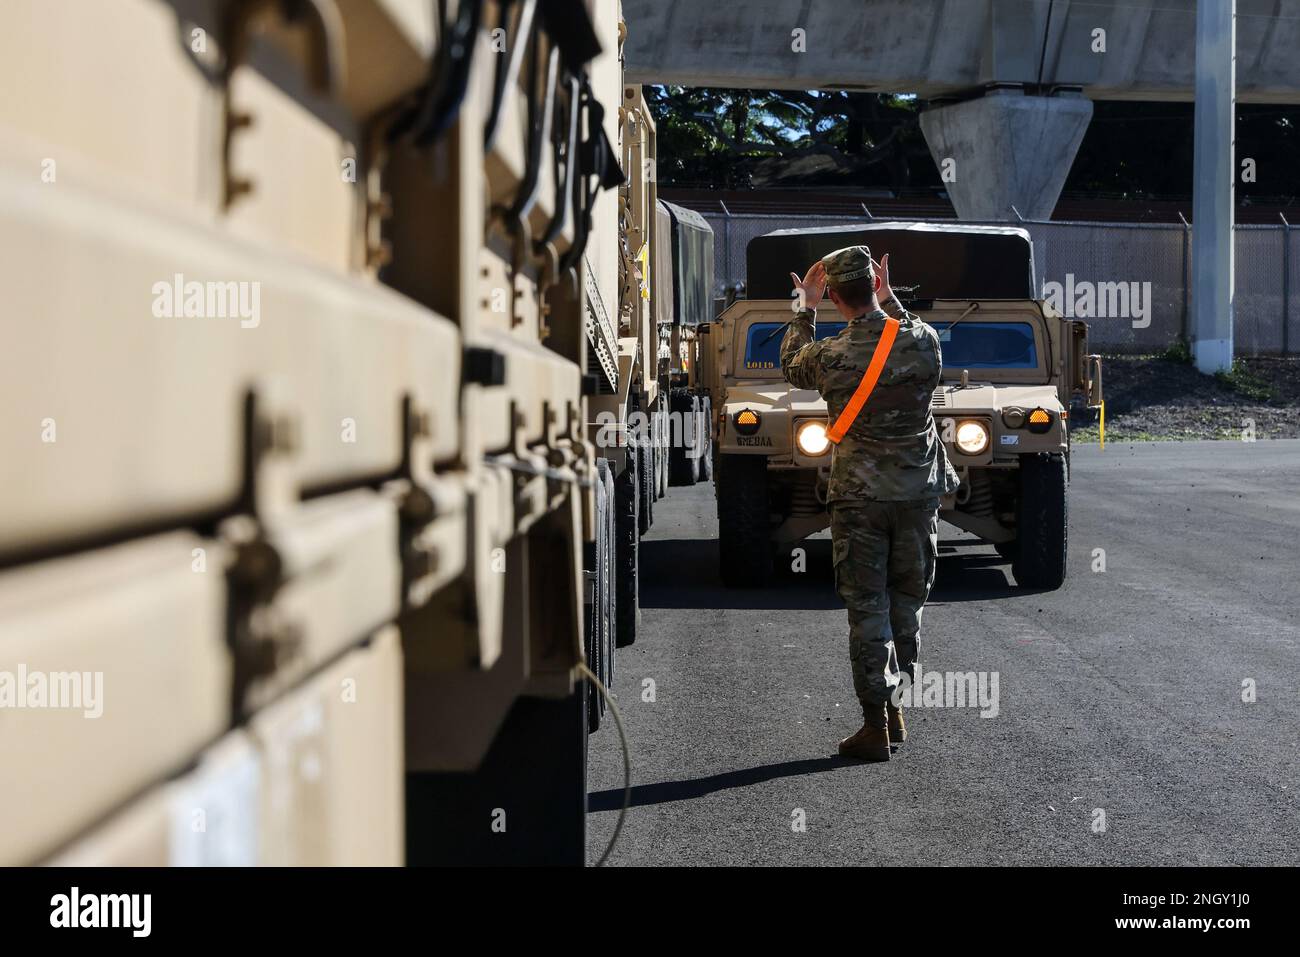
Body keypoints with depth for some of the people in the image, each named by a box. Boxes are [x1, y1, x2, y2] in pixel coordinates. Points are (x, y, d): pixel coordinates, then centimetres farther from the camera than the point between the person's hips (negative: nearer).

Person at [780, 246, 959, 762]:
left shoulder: (829, 357, -13)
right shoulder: (923, 341, -8)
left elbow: (791, 366, 11)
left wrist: (806, 308, 18)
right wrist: (888, 298, 26)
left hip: (859, 496, -3)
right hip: (918, 492, 3)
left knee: (866, 608, 2)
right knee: (907, 602, 16)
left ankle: (876, 726, 1)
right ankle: (894, 711, 25)